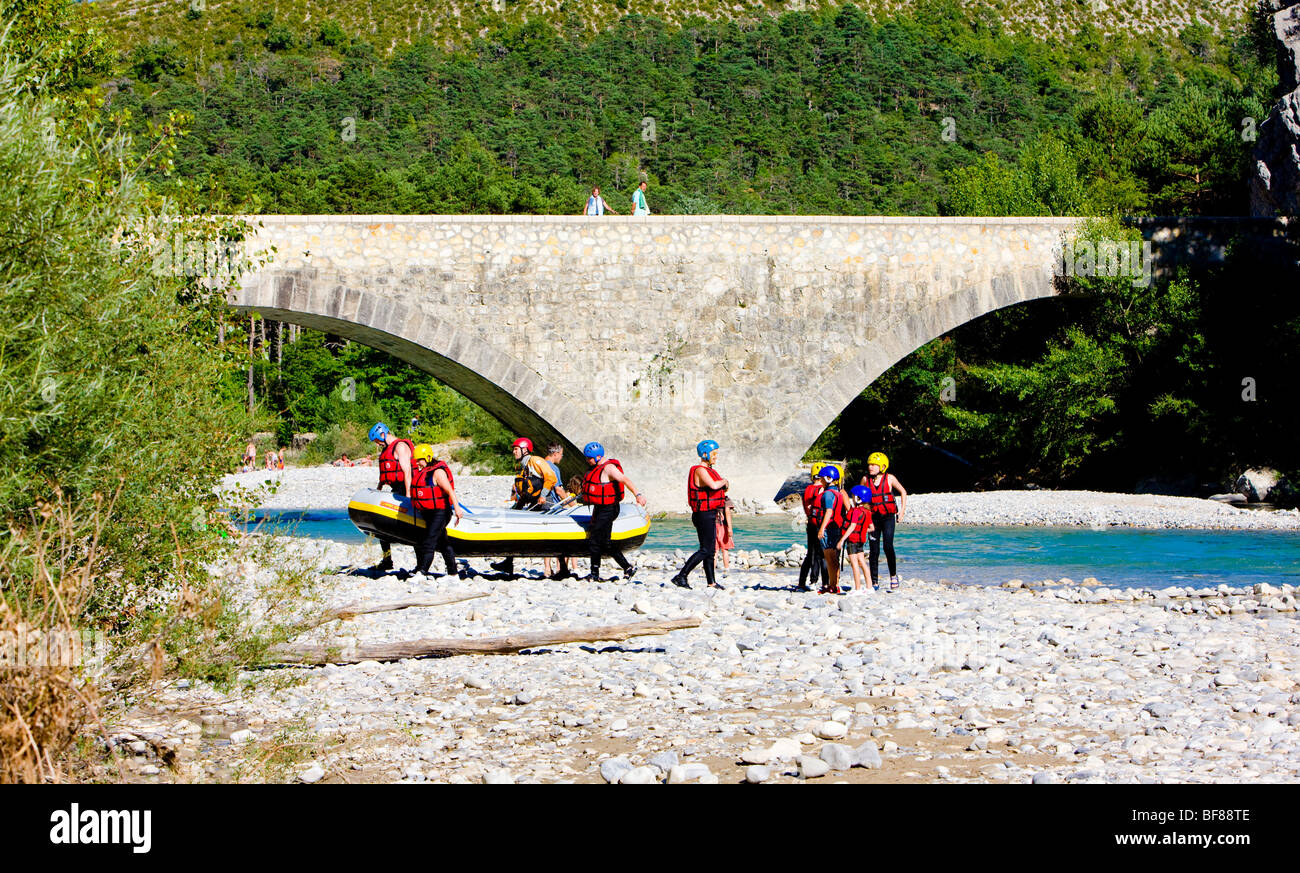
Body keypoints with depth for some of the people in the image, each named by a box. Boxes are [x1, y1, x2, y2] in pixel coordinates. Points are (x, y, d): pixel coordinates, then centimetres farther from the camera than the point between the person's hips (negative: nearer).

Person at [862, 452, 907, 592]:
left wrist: (902, 510, 6)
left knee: (888, 546, -17)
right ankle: (875, 582, 6)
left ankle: (893, 575, 2)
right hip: (873, 518, 2)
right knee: (873, 550, 0)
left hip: (888, 516, -2)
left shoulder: (889, 478, -2)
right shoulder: (866, 479, 3)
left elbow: (903, 492, 12)